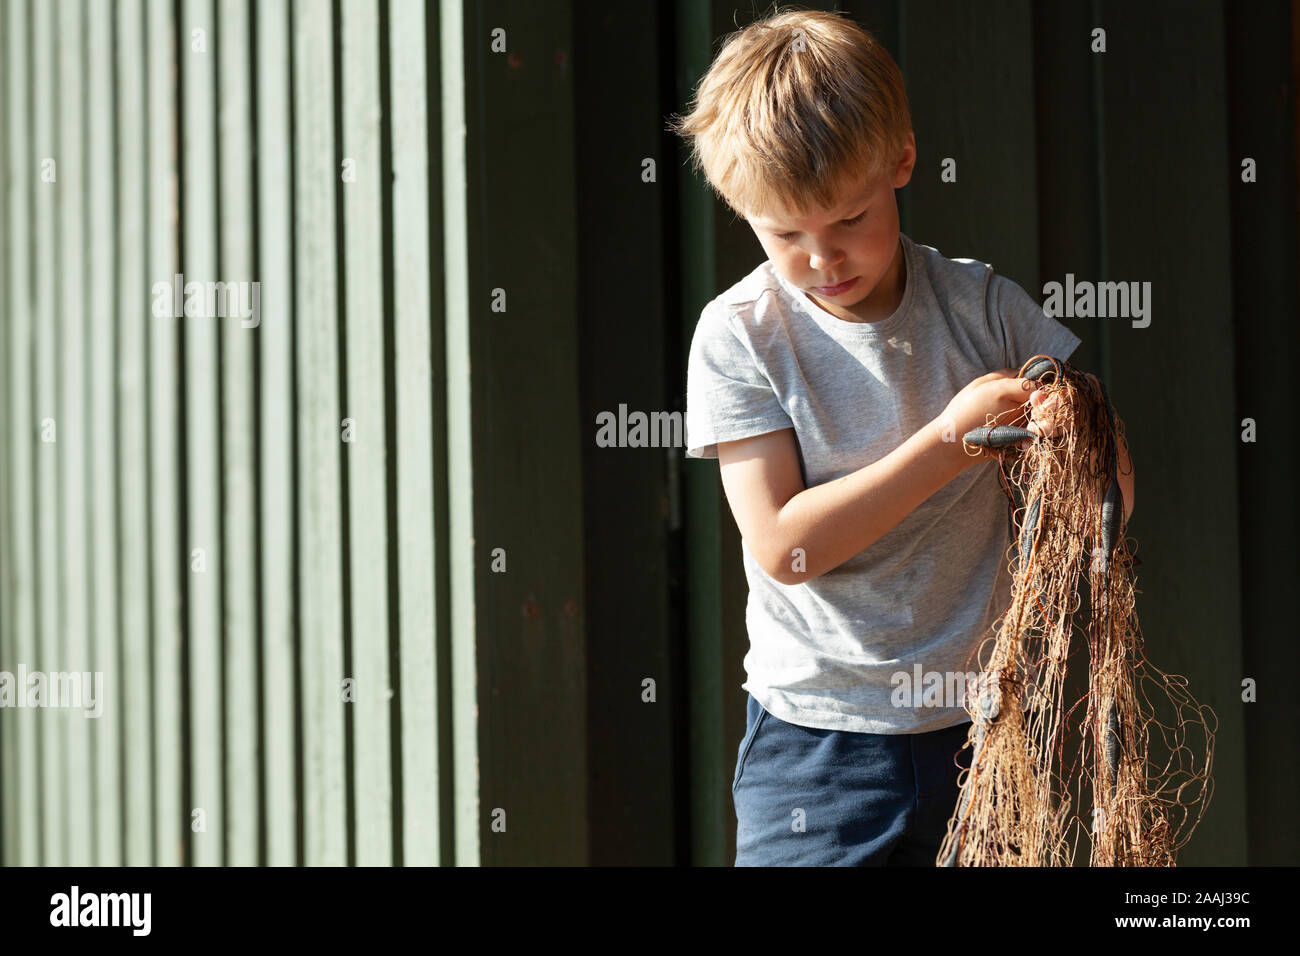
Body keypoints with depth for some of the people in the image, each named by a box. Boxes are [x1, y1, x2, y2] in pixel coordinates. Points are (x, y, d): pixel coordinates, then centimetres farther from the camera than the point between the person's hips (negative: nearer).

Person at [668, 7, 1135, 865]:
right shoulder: (740, 335, -7)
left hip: (980, 728, 2)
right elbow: (785, 546, -15)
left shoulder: (984, 306, 0)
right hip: (819, 738, -2)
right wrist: (950, 441, -19)